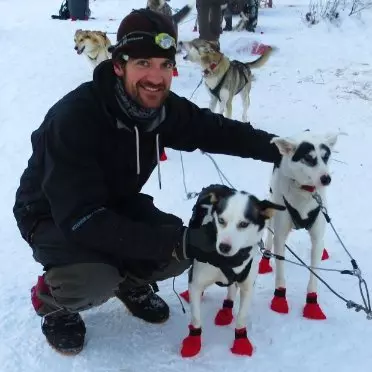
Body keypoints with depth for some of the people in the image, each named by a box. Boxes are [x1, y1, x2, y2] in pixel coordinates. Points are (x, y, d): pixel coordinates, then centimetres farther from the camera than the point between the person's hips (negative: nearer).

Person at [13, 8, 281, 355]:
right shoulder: (74, 117, -35)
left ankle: (131, 281, 19)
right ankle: (51, 301, 4)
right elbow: (83, 219, -40)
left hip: (117, 204, 6)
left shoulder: (164, 107, -16)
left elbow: (217, 131, 3)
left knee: (183, 251, -13)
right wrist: (182, 241, -45)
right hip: (53, 215, -5)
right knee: (96, 281, -32)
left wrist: (275, 147, -10)